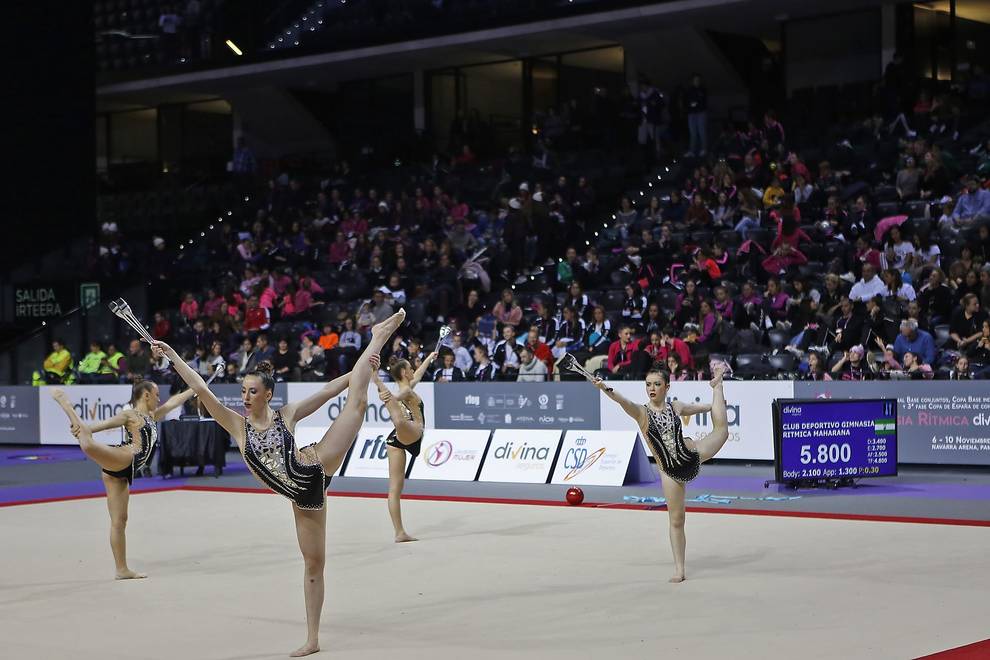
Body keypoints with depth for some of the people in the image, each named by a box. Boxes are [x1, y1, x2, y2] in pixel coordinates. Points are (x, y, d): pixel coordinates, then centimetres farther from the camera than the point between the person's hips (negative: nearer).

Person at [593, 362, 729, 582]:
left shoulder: (675, 407, 1)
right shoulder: (641, 412, -11)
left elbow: (702, 407, 21)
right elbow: (623, 401, -32)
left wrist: (717, 388, 31)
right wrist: (606, 389, -51)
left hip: (692, 455, 2)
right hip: (670, 472, -2)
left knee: (721, 429, -2)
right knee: (676, 520, 2)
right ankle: (679, 569, 13)